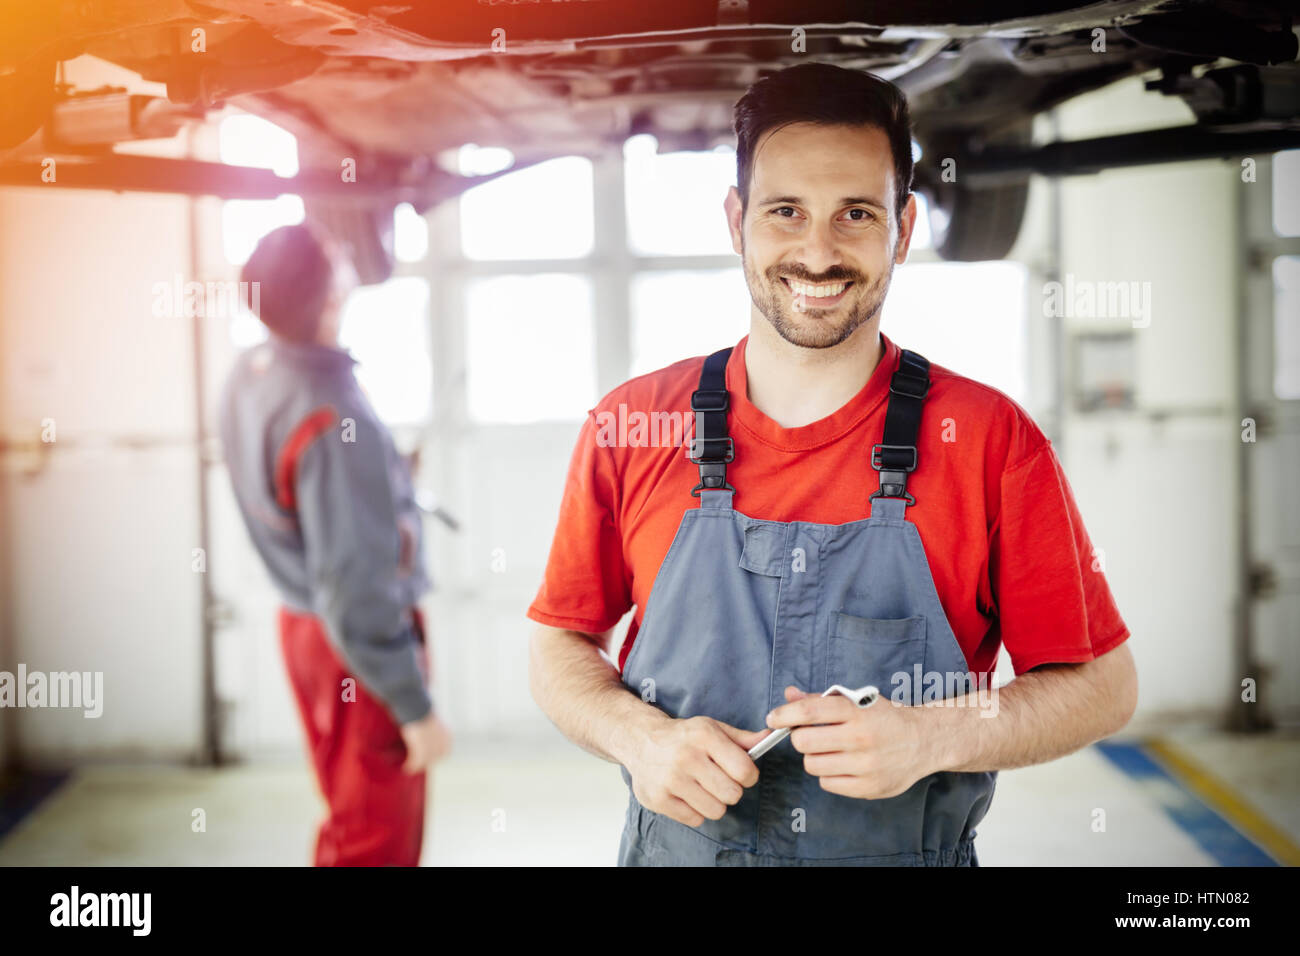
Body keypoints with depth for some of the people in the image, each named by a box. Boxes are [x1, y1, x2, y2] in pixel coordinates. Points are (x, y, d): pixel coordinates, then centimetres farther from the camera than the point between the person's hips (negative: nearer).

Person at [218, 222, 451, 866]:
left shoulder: (249, 375, -5)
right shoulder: (333, 424, -30)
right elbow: (357, 590, -29)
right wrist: (416, 708, -21)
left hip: (301, 622, 9)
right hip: (359, 644, -9)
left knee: (349, 816, 25)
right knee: (378, 840, 6)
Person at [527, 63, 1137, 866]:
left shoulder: (991, 439, -10)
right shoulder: (629, 425, -6)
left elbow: (1103, 685, -6)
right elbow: (560, 646, 3)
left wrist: (932, 739, -21)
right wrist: (641, 737, -16)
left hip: (911, 852, -1)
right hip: (677, 844, 1)